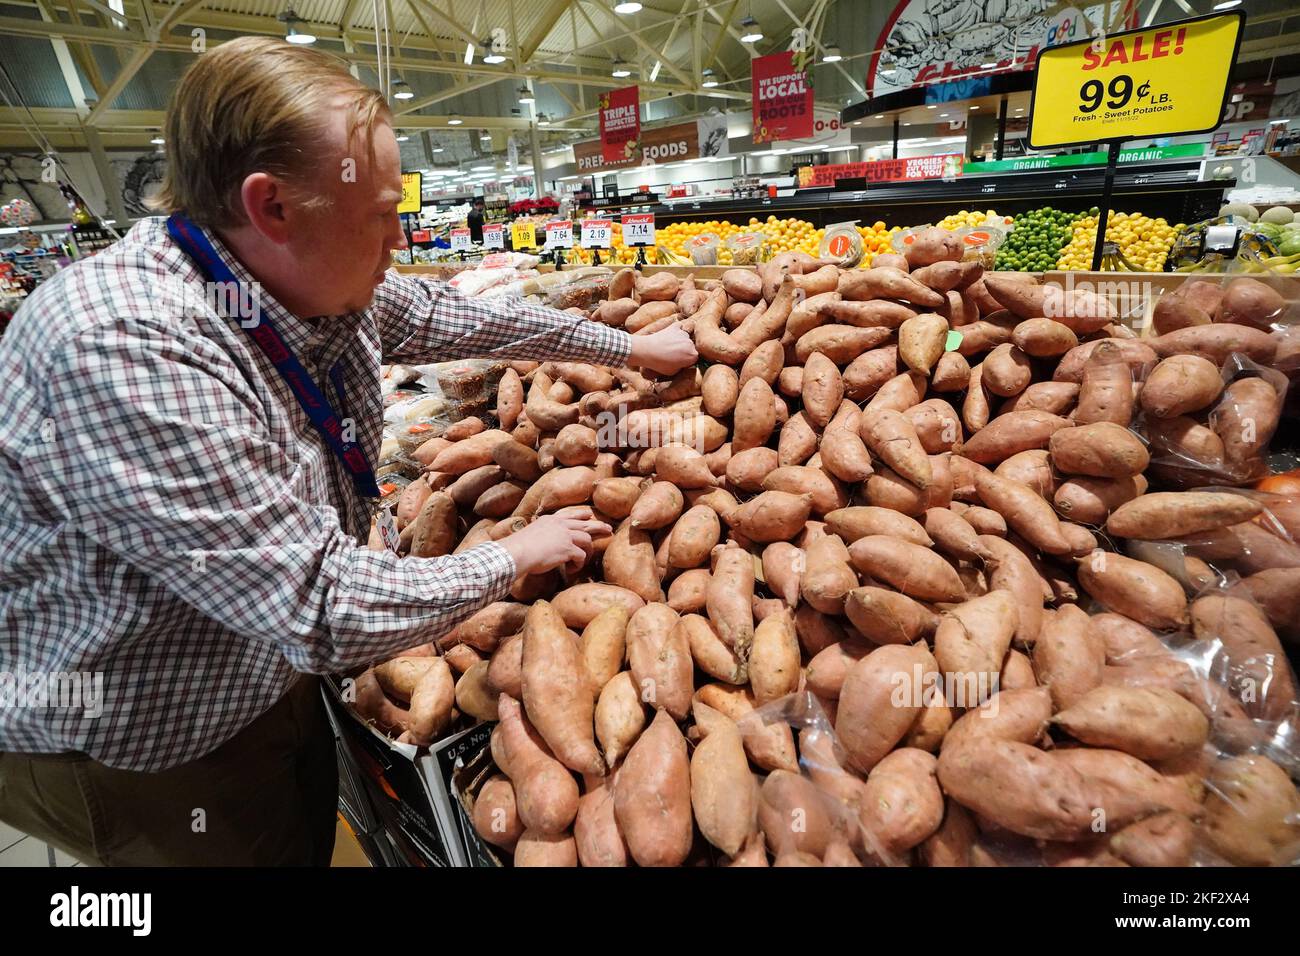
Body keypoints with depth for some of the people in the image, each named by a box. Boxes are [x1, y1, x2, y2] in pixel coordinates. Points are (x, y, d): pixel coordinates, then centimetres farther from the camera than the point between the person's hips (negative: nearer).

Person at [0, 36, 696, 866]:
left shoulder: (313, 274, -11)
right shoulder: (126, 351, -36)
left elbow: (455, 317, 2)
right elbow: (323, 615, -35)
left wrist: (634, 348, 7)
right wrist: (514, 559, -22)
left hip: (273, 676, 7)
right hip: (138, 755, -6)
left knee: (315, 836, 27)